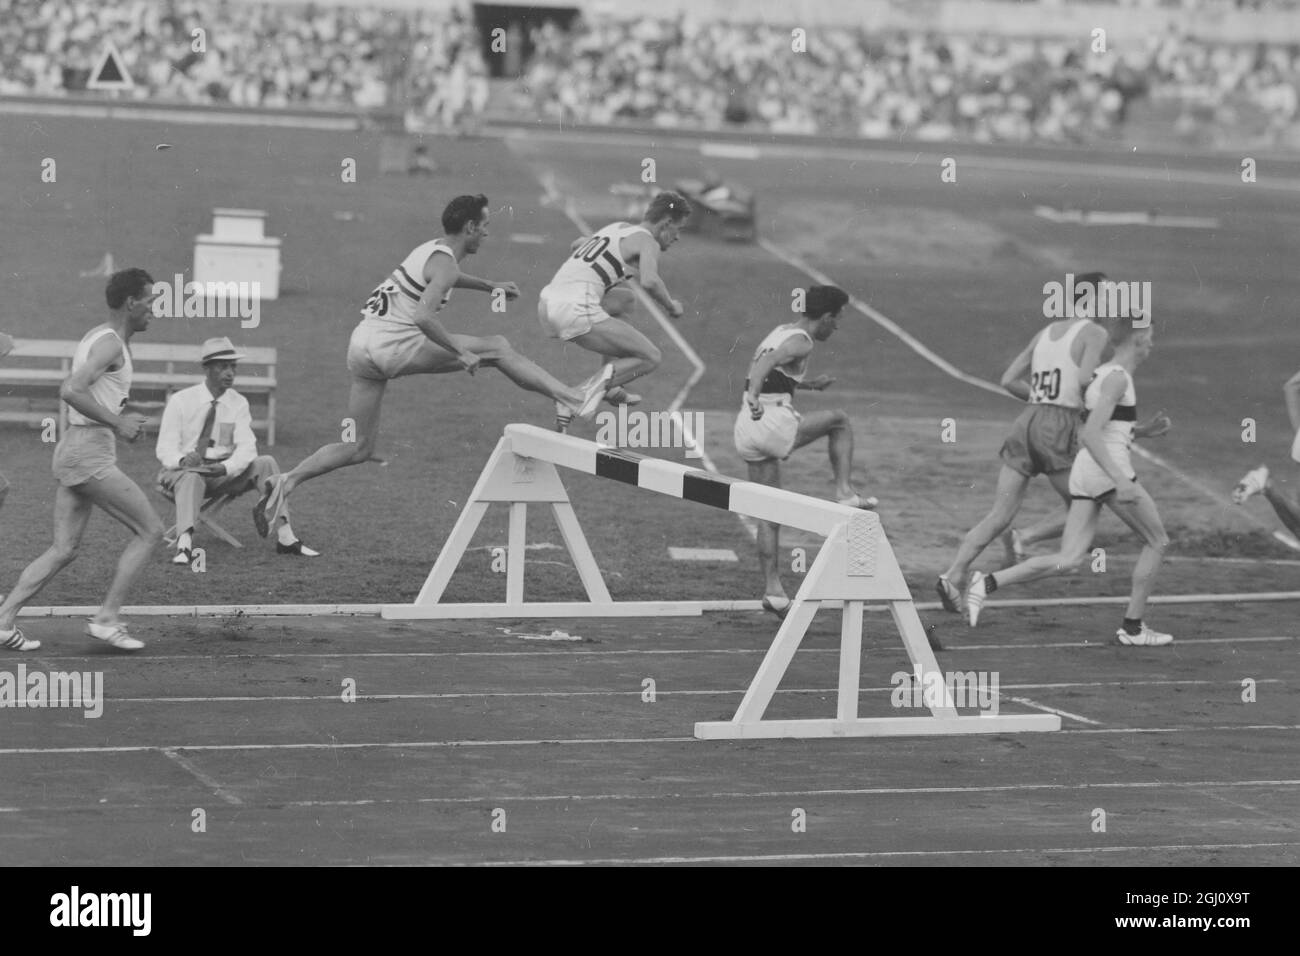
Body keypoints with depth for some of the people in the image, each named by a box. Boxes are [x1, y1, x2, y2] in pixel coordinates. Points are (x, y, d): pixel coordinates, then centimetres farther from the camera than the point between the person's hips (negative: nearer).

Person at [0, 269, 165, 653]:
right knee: (150, 530, -2)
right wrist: (118, 424, -19)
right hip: (91, 453, -10)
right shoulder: (111, 344, -13)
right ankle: (106, 618, -3)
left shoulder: (96, 337, 18)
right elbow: (71, 391, -27)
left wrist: (121, 419, 16)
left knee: (63, 551, 8)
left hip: (72, 449, 10)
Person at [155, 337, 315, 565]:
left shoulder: (238, 403, 2)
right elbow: (165, 448, -11)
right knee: (191, 478, -38)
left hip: (223, 474, 4)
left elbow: (247, 447, -9)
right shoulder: (181, 401, -6)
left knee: (266, 463, -17)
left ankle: (285, 537, -23)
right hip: (183, 470, -4)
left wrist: (226, 468, -31)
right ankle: (184, 545, -58)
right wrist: (182, 460, -35)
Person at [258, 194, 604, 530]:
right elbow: (423, 317, -25)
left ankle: (287, 483, 1)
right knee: (498, 349, -4)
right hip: (392, 344, -9)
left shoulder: (431, 249, 18)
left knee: (358, 448, 12)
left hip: (362, 344, 9)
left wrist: (489, 286, 47)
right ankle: (573, 399, -4)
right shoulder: (445, 263, -10)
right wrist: (460, 353, -19)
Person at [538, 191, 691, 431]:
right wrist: (670, 305, -2)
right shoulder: (647, 242, -1)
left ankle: (610, 388, 27)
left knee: (623, 300, 34)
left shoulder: (619, 228, 24)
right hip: (575, 310, -9)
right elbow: (649, 282, -21)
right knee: (651, 357, -2)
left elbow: (576, 245, 41)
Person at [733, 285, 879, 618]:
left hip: (746, 428, 9)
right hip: (773, 421, -9)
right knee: (840, 421, 14)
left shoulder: (781, 332, 21)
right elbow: (767, 361, -27)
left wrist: (807, 384, 45)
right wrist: (755, 396, -42)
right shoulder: (800, 343, -8)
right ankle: (845, 491, 7)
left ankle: (772, 587, 12)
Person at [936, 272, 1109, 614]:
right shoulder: (1095, 334, -2)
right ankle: (1023, 537, -9)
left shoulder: (1046, 332, 18)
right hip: (1060, 431, -6)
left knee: (999, 515, 2)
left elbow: (1009, 380, 15)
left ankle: (952, 576, -14)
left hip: (1027, 422, 6)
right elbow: (1086, 379, -19)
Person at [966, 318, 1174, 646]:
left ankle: (987, 583, -10)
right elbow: (1090, 434, -21)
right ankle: (1132, 627, 10)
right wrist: (1120, 480, -27)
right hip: (1108, 469, -9)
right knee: (1157, 542, 8)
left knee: (1068, 561, 2)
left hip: (1084, 471, 9)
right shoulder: (1118, 378, -10)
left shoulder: (1103, 373, 19)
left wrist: (1143, 430, 17)